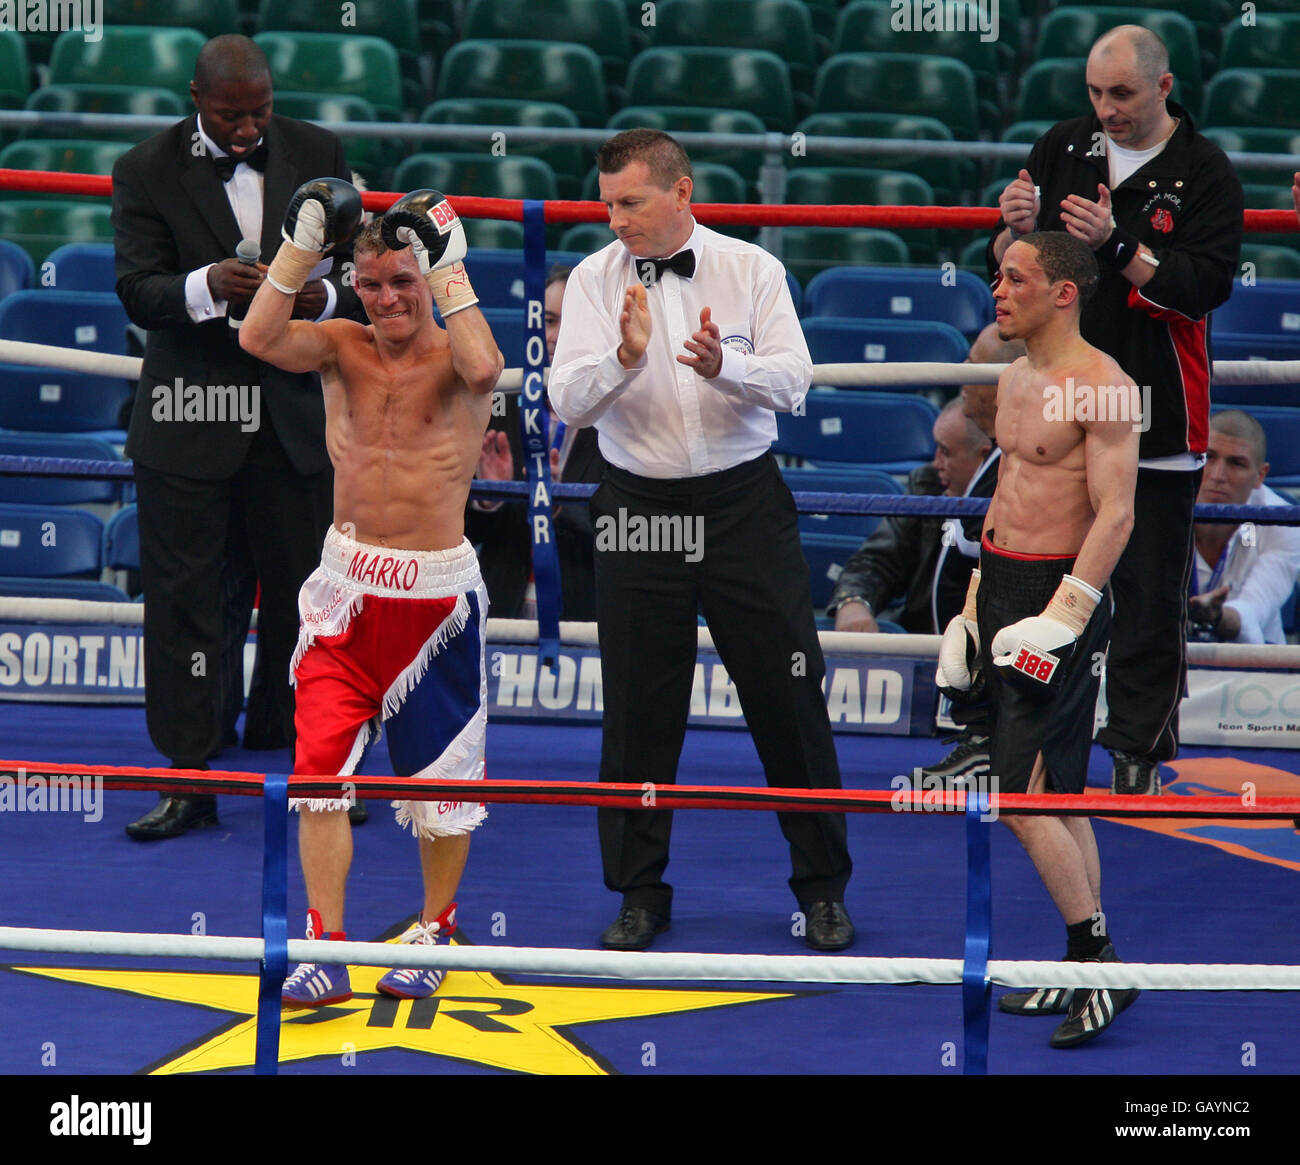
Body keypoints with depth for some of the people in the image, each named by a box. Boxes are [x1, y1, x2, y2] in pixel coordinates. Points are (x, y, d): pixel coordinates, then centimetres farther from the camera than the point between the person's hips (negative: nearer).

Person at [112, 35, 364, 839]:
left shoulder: (317, 155, 5)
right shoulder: (146, 173, -3)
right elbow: (138, 290, -10)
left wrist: (325, 298, -17)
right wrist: (208, 286, -30)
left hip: (295, 412, 2)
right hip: (190, 415, -2)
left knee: (303, 592, 6)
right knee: (188, 597, -1)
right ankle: (190, 778, 3)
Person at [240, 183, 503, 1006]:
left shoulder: (455, 357, -6)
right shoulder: (343, 348, 3)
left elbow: (483, 368, -31)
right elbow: (259, 339, -15)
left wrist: (448, 264, -25)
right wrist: (305, 242, -20)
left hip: (437, 591, -2)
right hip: (347, 588, 2)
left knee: (441, 774, 7)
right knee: (320, 765, -7)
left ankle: (436, 930, 26)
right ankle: (327, 949, -3)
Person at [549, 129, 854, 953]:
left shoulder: (752, 270, 1)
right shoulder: (595, 281, 2)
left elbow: (792, 378, -8)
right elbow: (568, 399, -8)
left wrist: (724, 366, -28)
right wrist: (625, 357, -27)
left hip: (745, 505, -1)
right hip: (641, 507, 1)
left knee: (788, 697, 0)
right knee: (639, 709, 3)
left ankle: (823, 888, 12)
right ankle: (641, 893, 16)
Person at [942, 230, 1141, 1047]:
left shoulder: (1102, 384, -14)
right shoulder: (1016, 379, 14)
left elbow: (1116, 514, -19)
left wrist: (1062, 617, -24)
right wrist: (975, 604, 22)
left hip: (1061, 593, -9)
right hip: (1006, 585, 9)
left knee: (1024, 797, -13)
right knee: (1057, 796, 12)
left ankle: (1103, 962, -4)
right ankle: (1084, 972, 17)